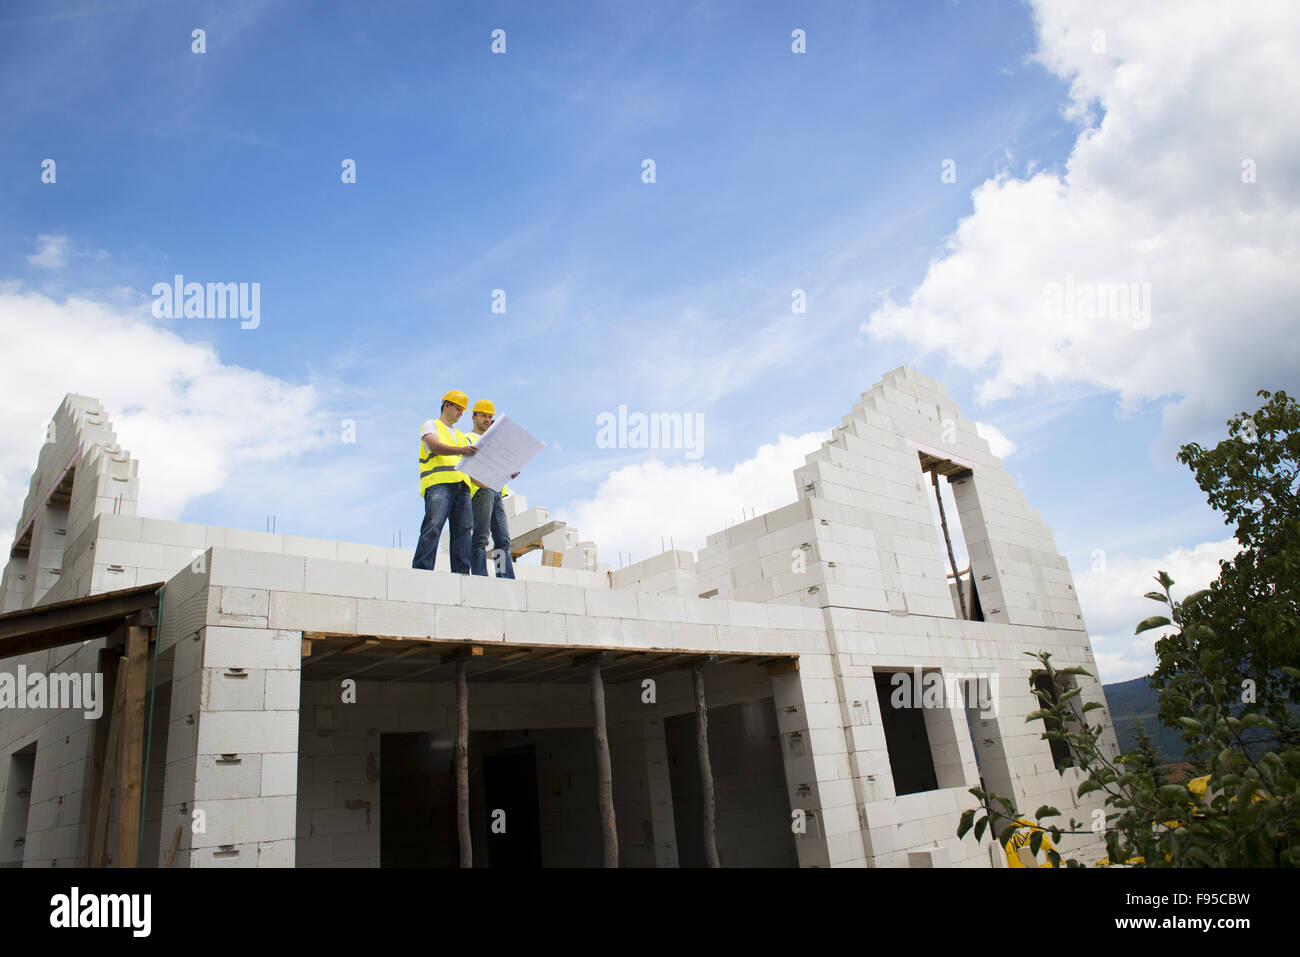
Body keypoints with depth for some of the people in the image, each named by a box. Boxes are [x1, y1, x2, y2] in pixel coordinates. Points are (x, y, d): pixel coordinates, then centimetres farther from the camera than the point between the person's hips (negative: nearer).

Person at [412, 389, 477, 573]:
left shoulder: (460, 435, 34)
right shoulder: (431, 425, 15)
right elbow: (435, 447, -7)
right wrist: (460, 450, -26)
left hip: (461, 486, 6)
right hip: (438, 483, -6)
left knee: (464, 528, -7)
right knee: (433, 526, -19)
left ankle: (461, 572, -10)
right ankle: (421, 569, -23)